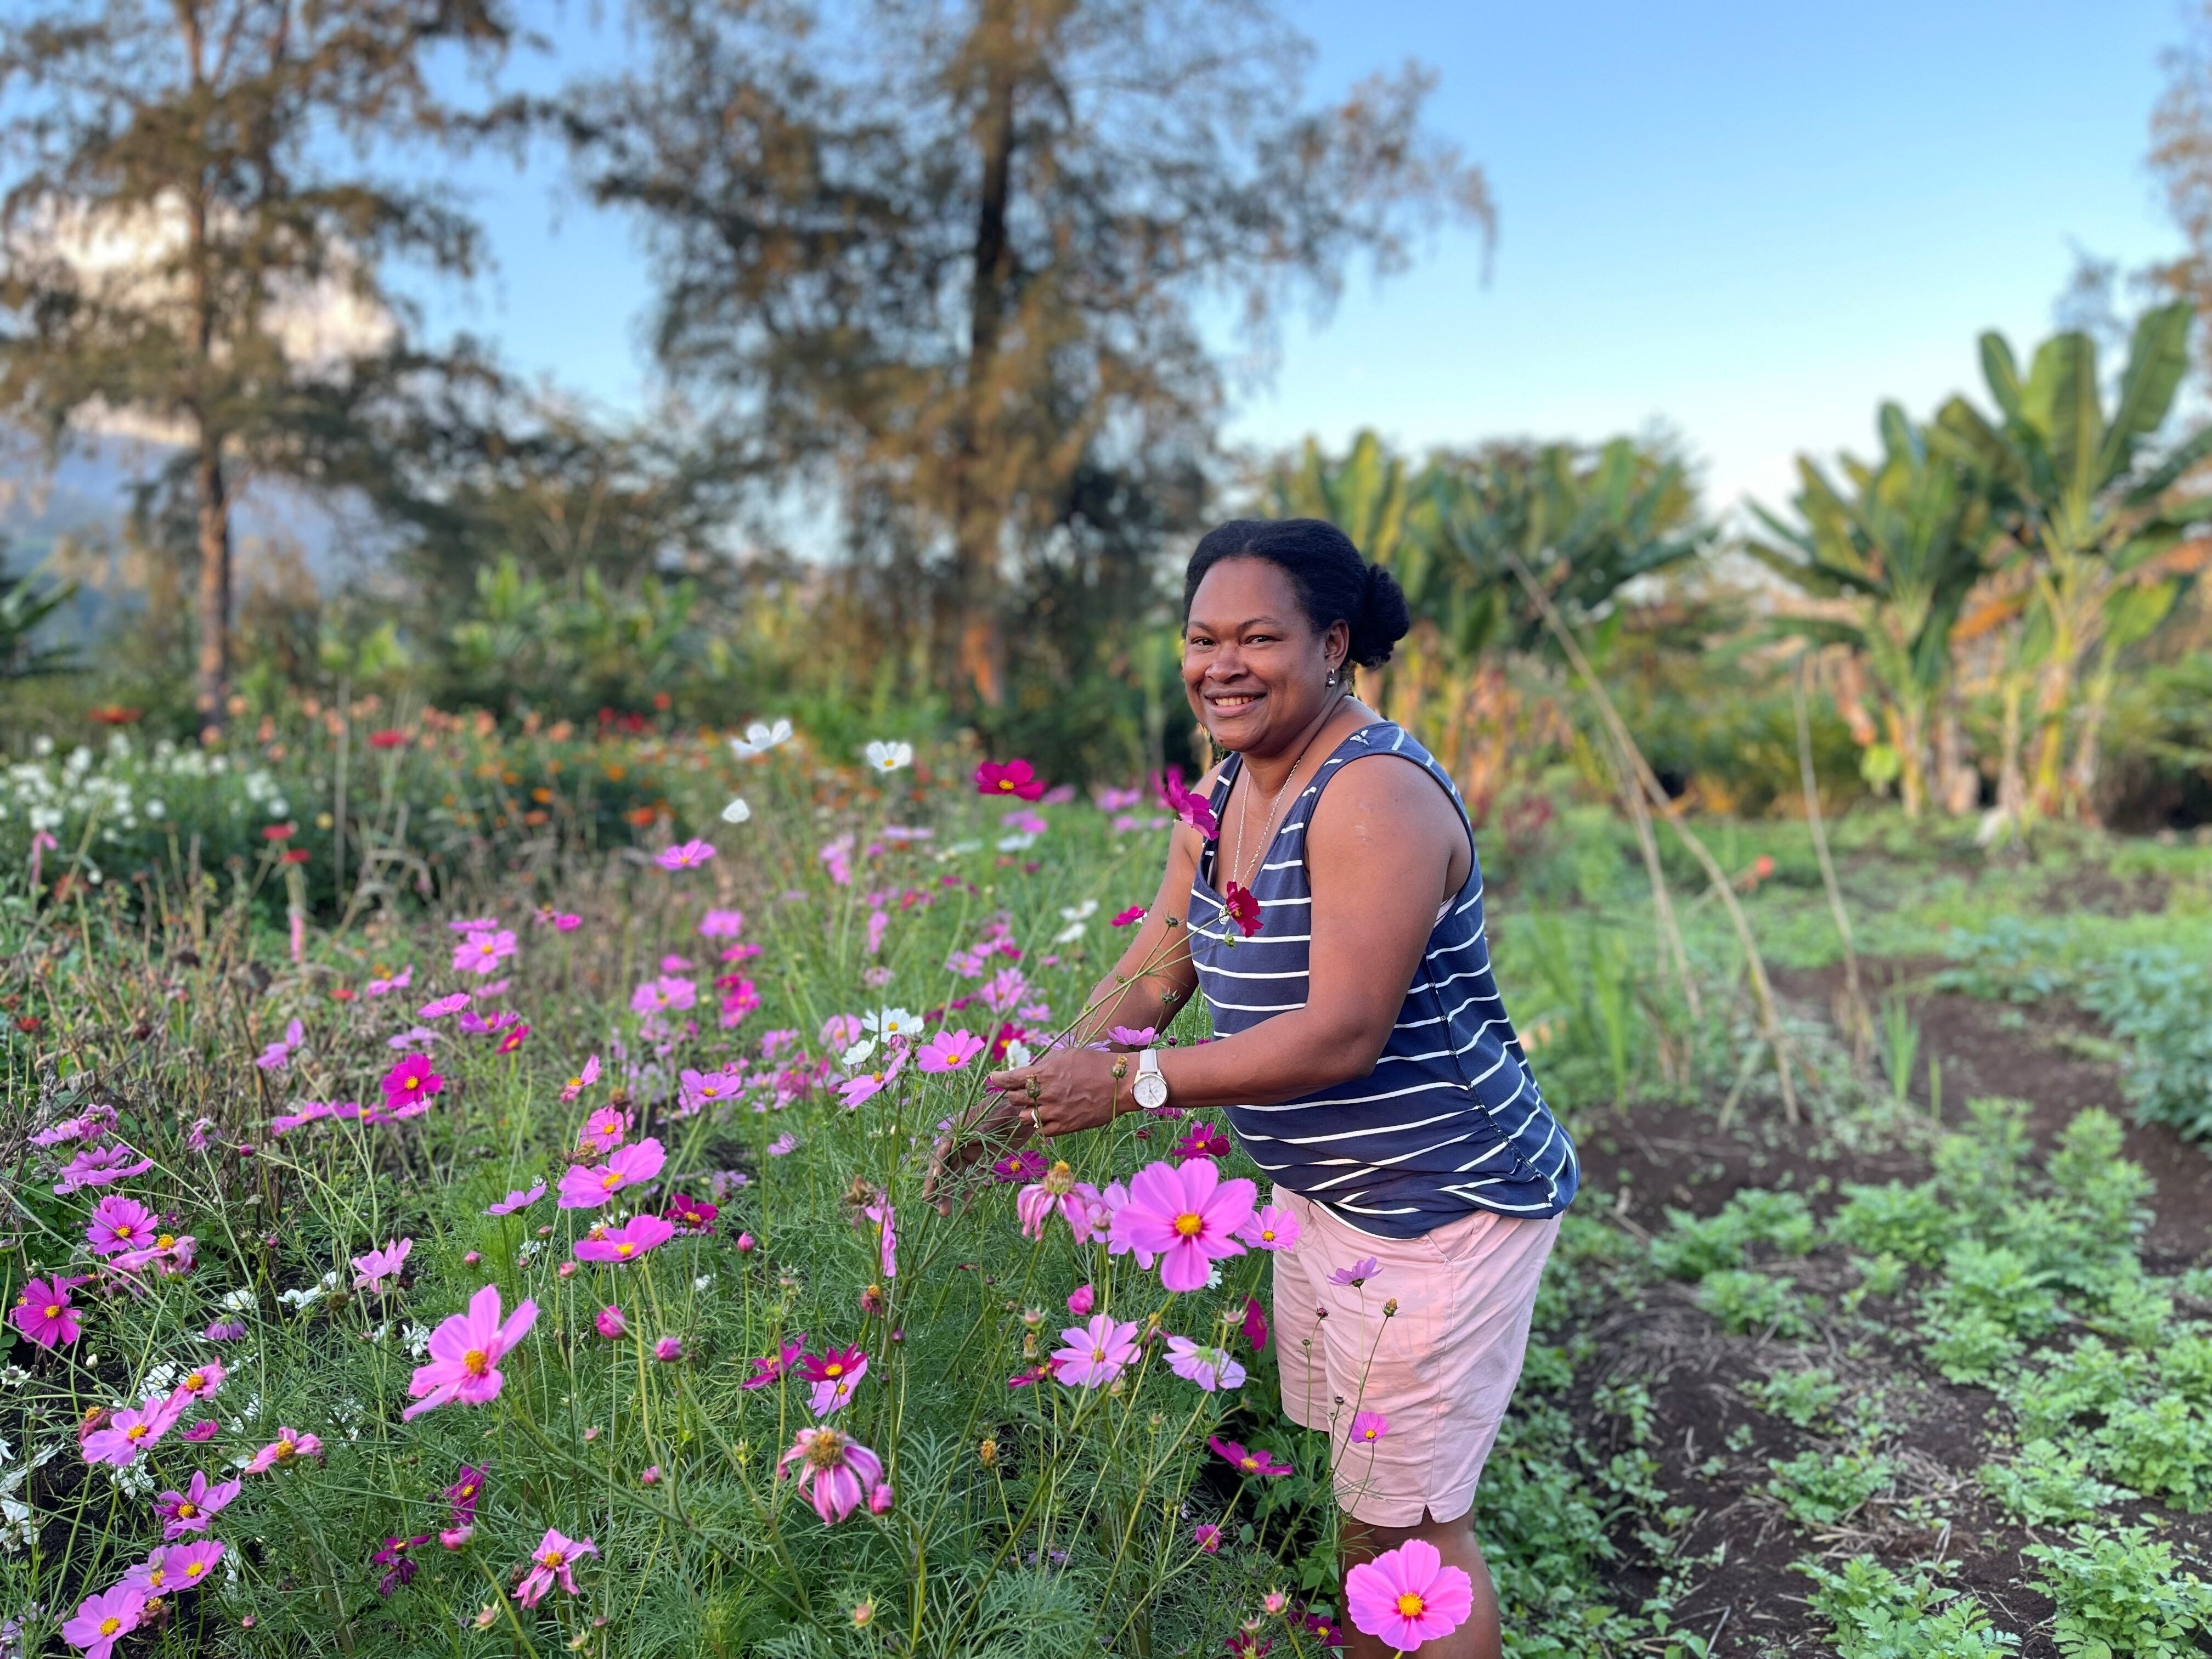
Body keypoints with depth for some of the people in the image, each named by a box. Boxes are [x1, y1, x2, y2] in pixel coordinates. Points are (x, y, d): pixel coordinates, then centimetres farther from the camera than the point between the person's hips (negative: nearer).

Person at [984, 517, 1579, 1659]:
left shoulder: (1374, 797, -25)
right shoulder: (1223, 793, 3)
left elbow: (1343, 1035, -29)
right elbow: (1149, 975, 5)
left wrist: (1136, 1084, -28)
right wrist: (1030, 1100, -7)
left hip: (1445, 1206, -8)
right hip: (1320, 1191, 9)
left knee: (1413, 1517, 5)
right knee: (1357, 1483, 24)